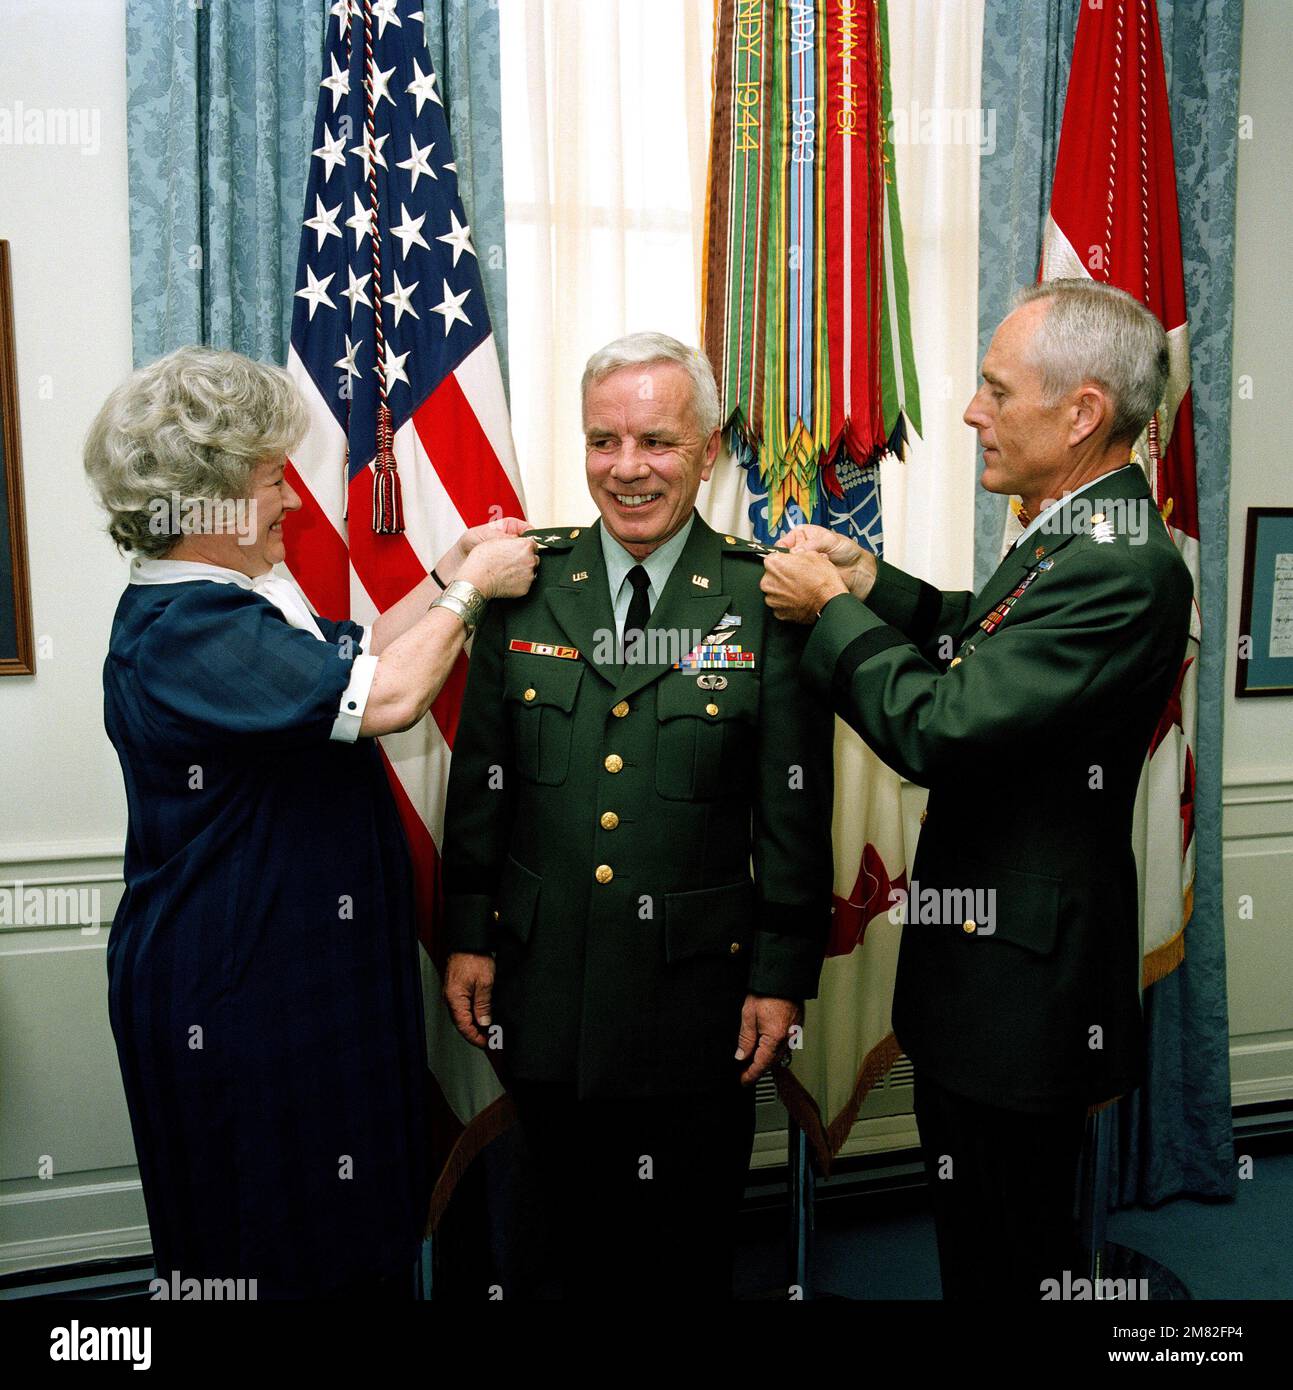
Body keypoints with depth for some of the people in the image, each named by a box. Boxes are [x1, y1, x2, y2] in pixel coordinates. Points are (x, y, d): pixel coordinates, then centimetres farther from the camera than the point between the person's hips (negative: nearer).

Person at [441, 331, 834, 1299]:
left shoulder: (767, 599, -7)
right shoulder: (527, 584, 0)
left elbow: (796, 808, -5)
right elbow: (481, 775, 5)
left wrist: (782, 974, -5)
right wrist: (468, 935, 4)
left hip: (696, 990, -2)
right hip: (546, 986, 3)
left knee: (688, 1253, 16)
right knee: (581, 1239, 21)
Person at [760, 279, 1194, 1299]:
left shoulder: (1123, 569, -26)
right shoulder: (1082, 534, 6)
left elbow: (940, 728, -29)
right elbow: (985, 643, 17)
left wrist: (832, 609, -15)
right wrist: (870, 585, 2)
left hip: (1020, 984, -10)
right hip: (995, 958, 10)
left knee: (1001, 1260, 10)